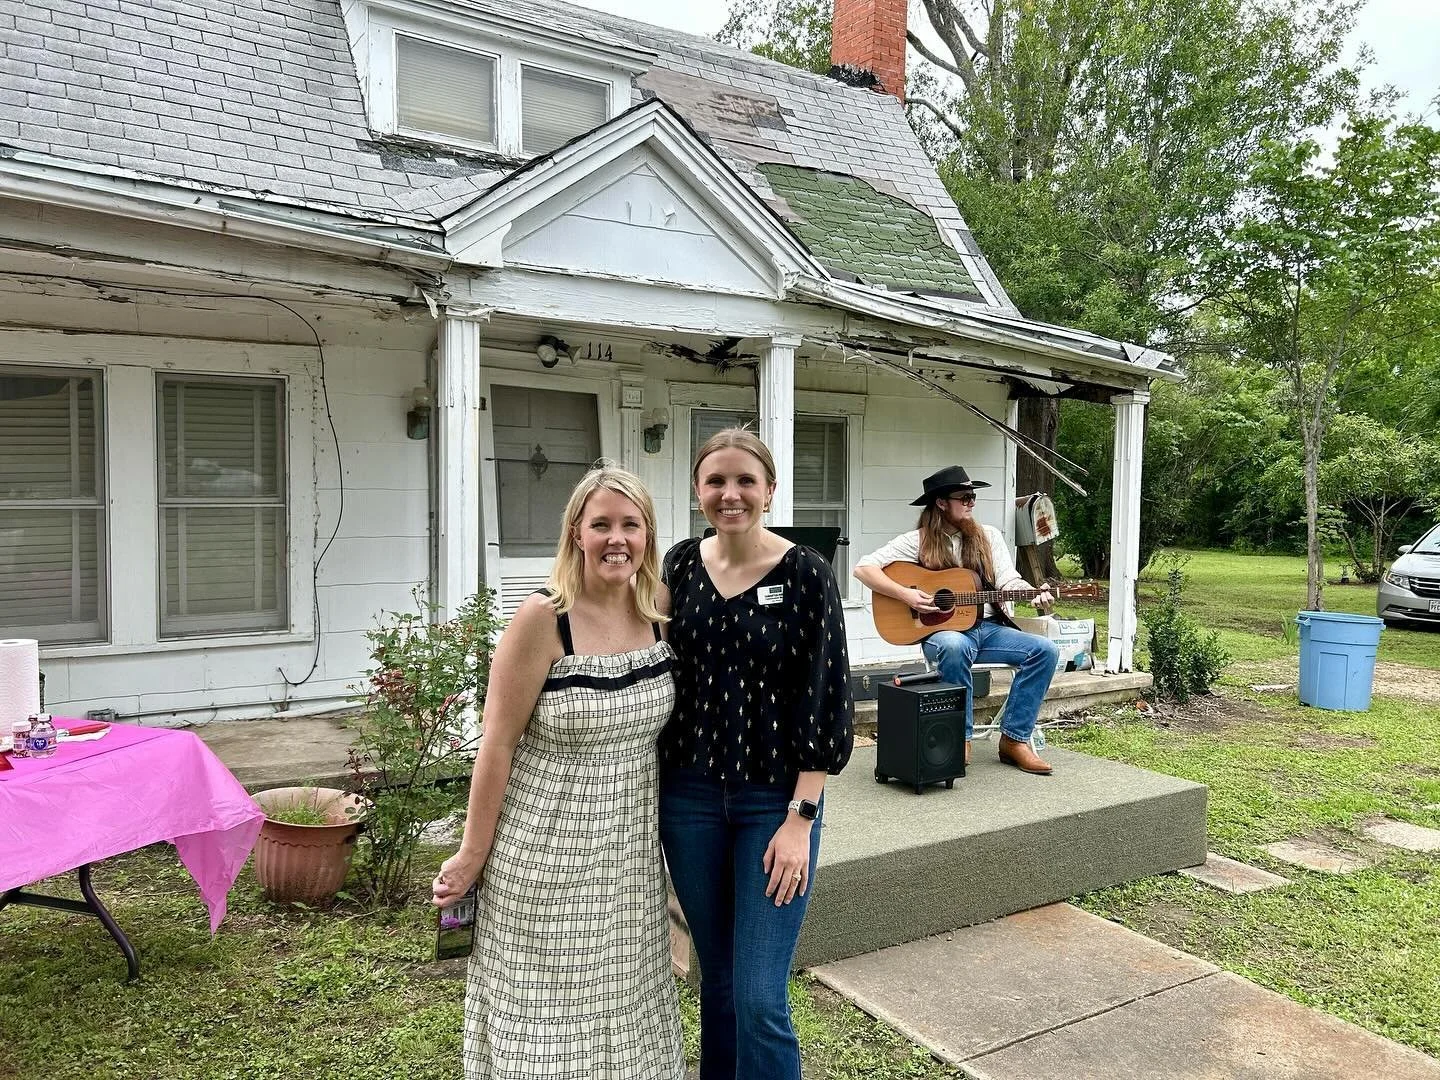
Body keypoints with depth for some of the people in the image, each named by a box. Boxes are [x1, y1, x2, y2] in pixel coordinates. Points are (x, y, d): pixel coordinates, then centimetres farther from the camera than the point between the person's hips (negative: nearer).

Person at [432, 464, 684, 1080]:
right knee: (548, 1012, 10)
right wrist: (472, 855, -8)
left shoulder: (659, 618, -2)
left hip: (631, 848, 5)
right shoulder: (542, 620, -18)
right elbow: (497, 745, -13)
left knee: (621, 1001, 19)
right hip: (547, 850, -5)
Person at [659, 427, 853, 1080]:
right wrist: (657, 791, 7)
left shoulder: (804, 574, -10)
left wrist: (800, 818, -13)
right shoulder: (680, 566, 2)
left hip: (775, 800, -4)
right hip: (689, 796, 4)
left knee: (759, 998, -2)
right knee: (716, 977, 18)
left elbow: (826, 701, -10)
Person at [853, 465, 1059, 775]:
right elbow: (863, 569, -7)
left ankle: (1014, 740, -7)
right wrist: (905, 595, -19)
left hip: (989, 628, 5)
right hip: (941, 631, -5)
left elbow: (1008, 581, 3)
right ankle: (961, 738, -21)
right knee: (955, 646, -40)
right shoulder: (918, 541, -1)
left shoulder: (989, 536, 12)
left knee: (1045, 650, -17)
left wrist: (1034, 594, -19)